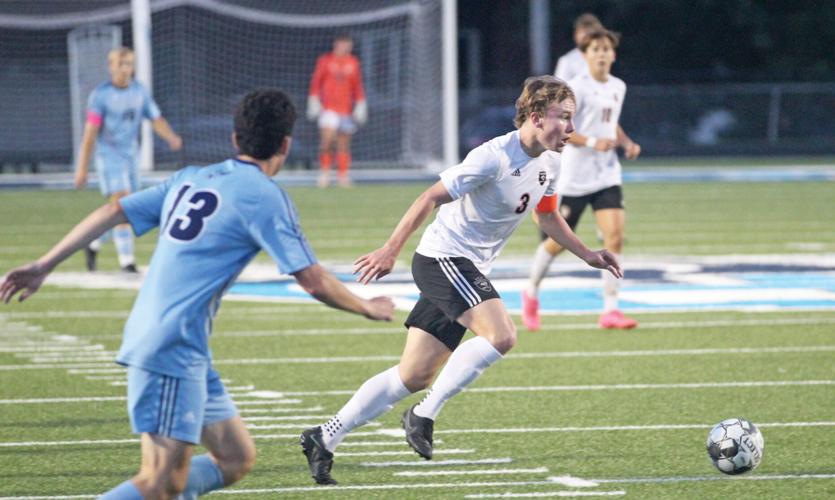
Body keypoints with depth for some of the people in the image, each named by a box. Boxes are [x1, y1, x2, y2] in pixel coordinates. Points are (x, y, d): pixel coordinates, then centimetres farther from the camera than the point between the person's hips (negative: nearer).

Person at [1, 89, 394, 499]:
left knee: (237, 458, 11)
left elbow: (112, 213, 14)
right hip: (174, 351, -9)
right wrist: (368, 308, 10)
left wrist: (43, 266, 18)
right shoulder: (265, 197, -6)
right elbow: (313, 282, -7)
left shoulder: (189, 179, 16)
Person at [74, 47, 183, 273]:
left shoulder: (140, 91, 5)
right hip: (109, 155, -6)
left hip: (131, 156, 6)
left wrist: (172, 137, -20)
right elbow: (90, 133, -12)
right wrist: (82, 168, -14)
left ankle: (93, 245, 33)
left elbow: (157, 120, 2)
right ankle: (126, 260, -16)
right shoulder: (100, 95, -10)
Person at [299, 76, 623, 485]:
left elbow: (547, 216, 24)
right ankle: (424, 416, -15)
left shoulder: (549, 164, 6)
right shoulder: (494, 157, -20)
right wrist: (390, 250, -20)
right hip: (442, 256, -9)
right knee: (501, 335, -27)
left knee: (414, 377, 7)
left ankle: (325, 438, 13)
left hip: (467, 269, 9)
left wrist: (587, 256, 16)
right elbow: (431, 197, -18)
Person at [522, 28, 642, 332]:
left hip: (607, 175, 5)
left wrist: (626, 142, 8)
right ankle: (531, 293, 31)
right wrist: (592, 142, -25)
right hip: (575, 177, -5)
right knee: (559, 241, 5)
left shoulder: (618, 87, 9)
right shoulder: (577, 87, -11)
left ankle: (610, 310, -10)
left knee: (615, 235, -12)